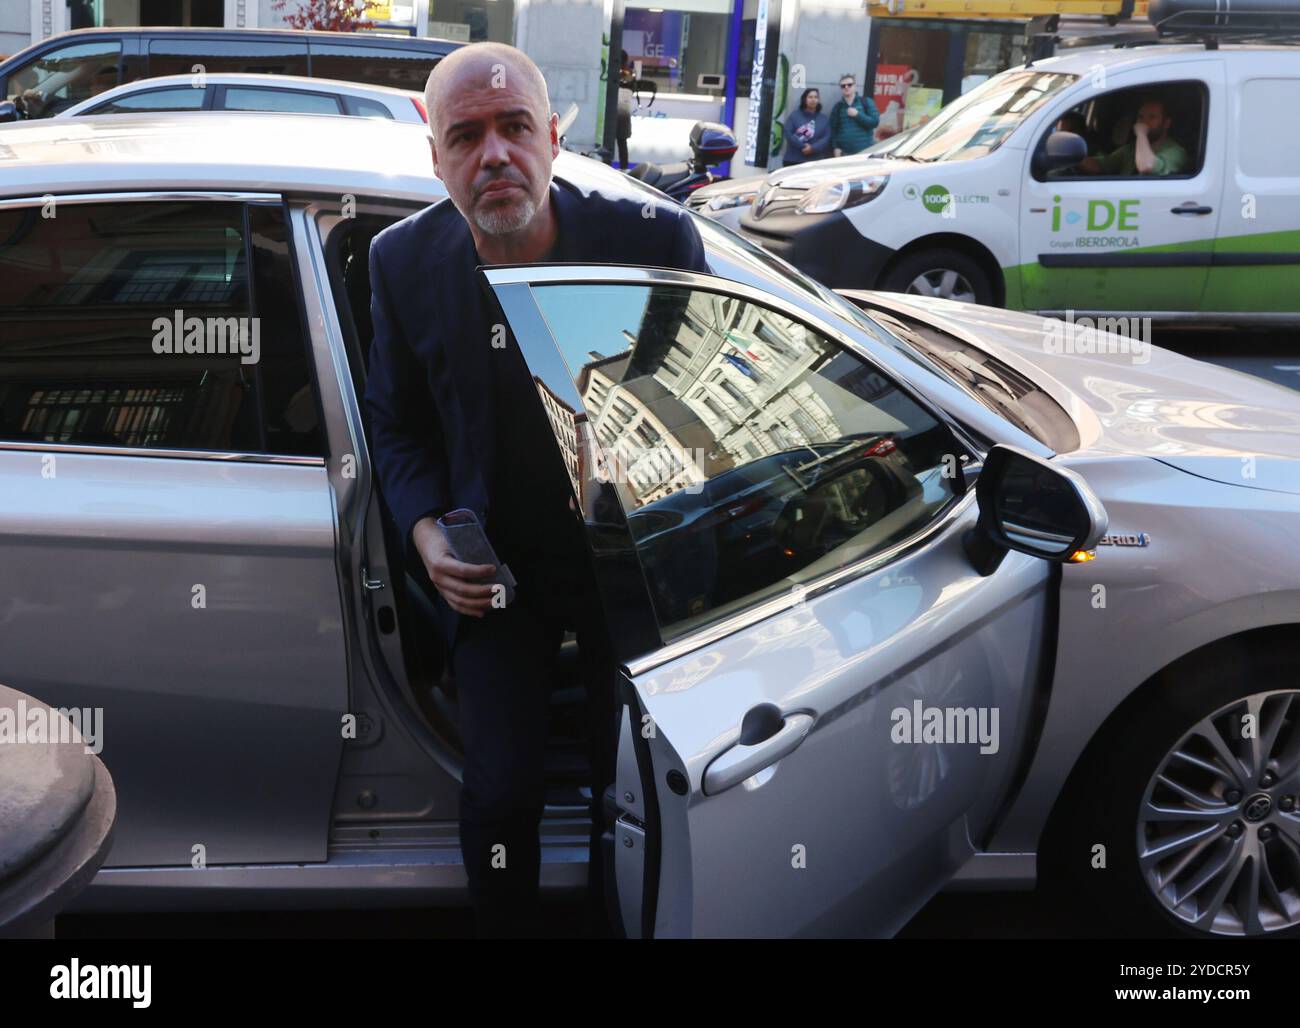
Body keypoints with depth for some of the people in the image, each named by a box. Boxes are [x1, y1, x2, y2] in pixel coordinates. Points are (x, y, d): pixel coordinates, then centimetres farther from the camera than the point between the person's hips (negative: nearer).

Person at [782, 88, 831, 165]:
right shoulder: (794, 115, 9)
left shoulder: (824, 119, 12)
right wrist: (803, 146, -13)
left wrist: (812, 148, -15)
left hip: (815, 162, 1)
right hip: (793, 160, -1)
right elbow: (788, 134, -2)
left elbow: (827, 138, 1)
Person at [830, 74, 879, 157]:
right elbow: (833, 130, 11)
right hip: (844, 153, 2)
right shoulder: (837, 107, 12)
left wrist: (857, 115, -10)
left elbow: (875, 122, -3)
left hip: (864, 151, -2)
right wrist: (835, 147, -2)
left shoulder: (866, 102, 6)